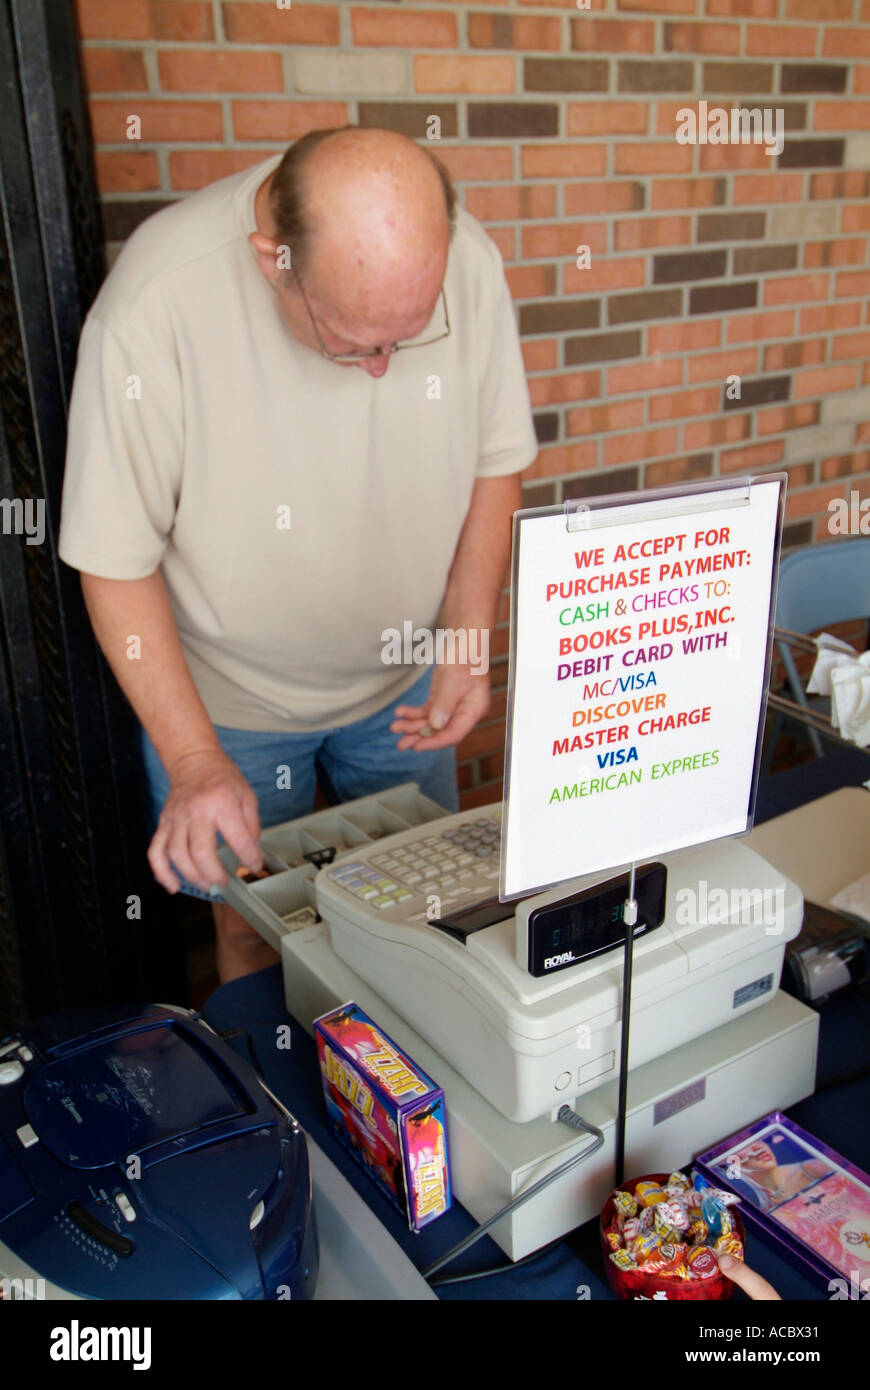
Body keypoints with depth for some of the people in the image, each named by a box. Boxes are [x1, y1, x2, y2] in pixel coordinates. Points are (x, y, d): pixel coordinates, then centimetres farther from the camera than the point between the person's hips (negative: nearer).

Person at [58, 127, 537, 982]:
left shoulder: (468, 264, -17)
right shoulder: (156, 303, -28)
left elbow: (494, 461, -2)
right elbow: (116, 560, -19)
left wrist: (468, 646, -11)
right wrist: (195, 759, -22)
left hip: (401, 682, 3)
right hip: (223, 694, -3)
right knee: (250, 928, 14)